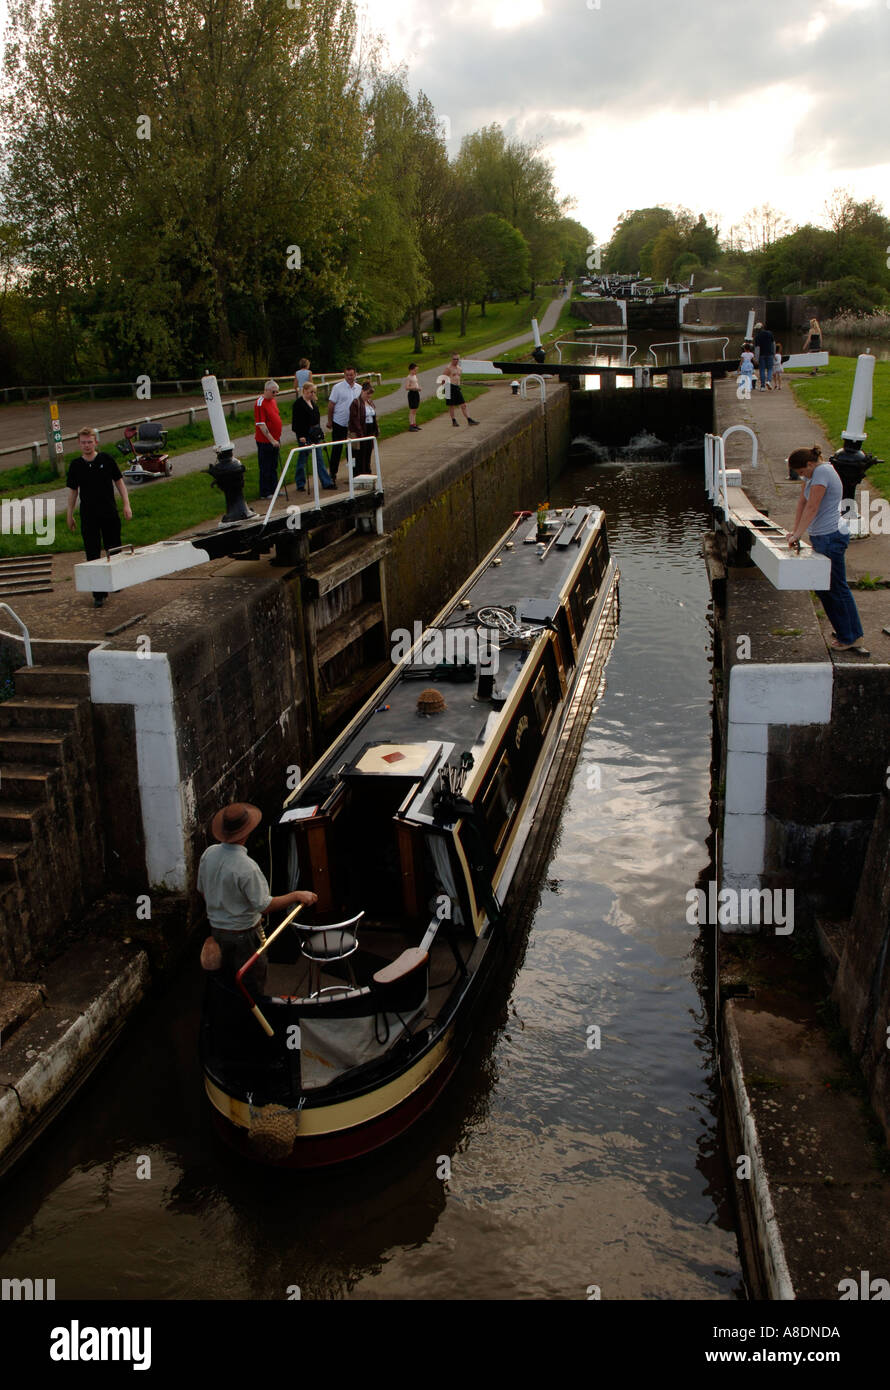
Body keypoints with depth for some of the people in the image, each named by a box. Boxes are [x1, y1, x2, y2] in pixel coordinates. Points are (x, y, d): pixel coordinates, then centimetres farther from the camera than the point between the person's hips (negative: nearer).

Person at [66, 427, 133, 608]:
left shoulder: (106, 459, -2)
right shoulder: (76, 465, 2)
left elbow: (119, 482, 6)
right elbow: (73, 490, 10)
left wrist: (126, 505, -1)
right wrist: (70, 515, 10)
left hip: (110, 513, 0)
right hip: (88, 516, 0)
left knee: (113, 551, 9)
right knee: (93, 555, -2)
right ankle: (98, 594, 1)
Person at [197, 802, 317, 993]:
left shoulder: (208, 854, -8)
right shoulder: (246, 867, -30)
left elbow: (202, 891, 6)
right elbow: (264, 906, -24)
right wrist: (297, 896, -15)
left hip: (217, 929, 7)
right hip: (243, 933, -7)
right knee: (253, 984, 12)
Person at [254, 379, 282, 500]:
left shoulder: (273, 400, 10)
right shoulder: (260, 403, -18)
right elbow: (261, 424, -22)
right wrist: (272, 440, -23)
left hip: (274, 440, 8)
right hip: (265, 441, -8)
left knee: (274, 467, 16)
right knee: (265, 468, 0)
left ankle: (273, 490, 26)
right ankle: (265, 494, 8)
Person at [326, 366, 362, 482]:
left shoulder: (359, 388, 6)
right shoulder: (337, 388, -6)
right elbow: (331, 405, -5)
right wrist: (329, 421, -6)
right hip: (339, 423, -3)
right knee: (337, 448, 1)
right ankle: (333, 473, 8)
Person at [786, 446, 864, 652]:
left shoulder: (822, 472, -17)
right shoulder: (815, 472, 13)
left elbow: (812, 508, -19)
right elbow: (802, 502, 13)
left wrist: (797, 534, -15)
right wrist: (794, 530, 7)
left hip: (831, 538, -10)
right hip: (821, 538, 10)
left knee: (836, 588, -1)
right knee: (821, 588, 14)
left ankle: (851, 637, 9)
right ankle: (844, 632, 24)